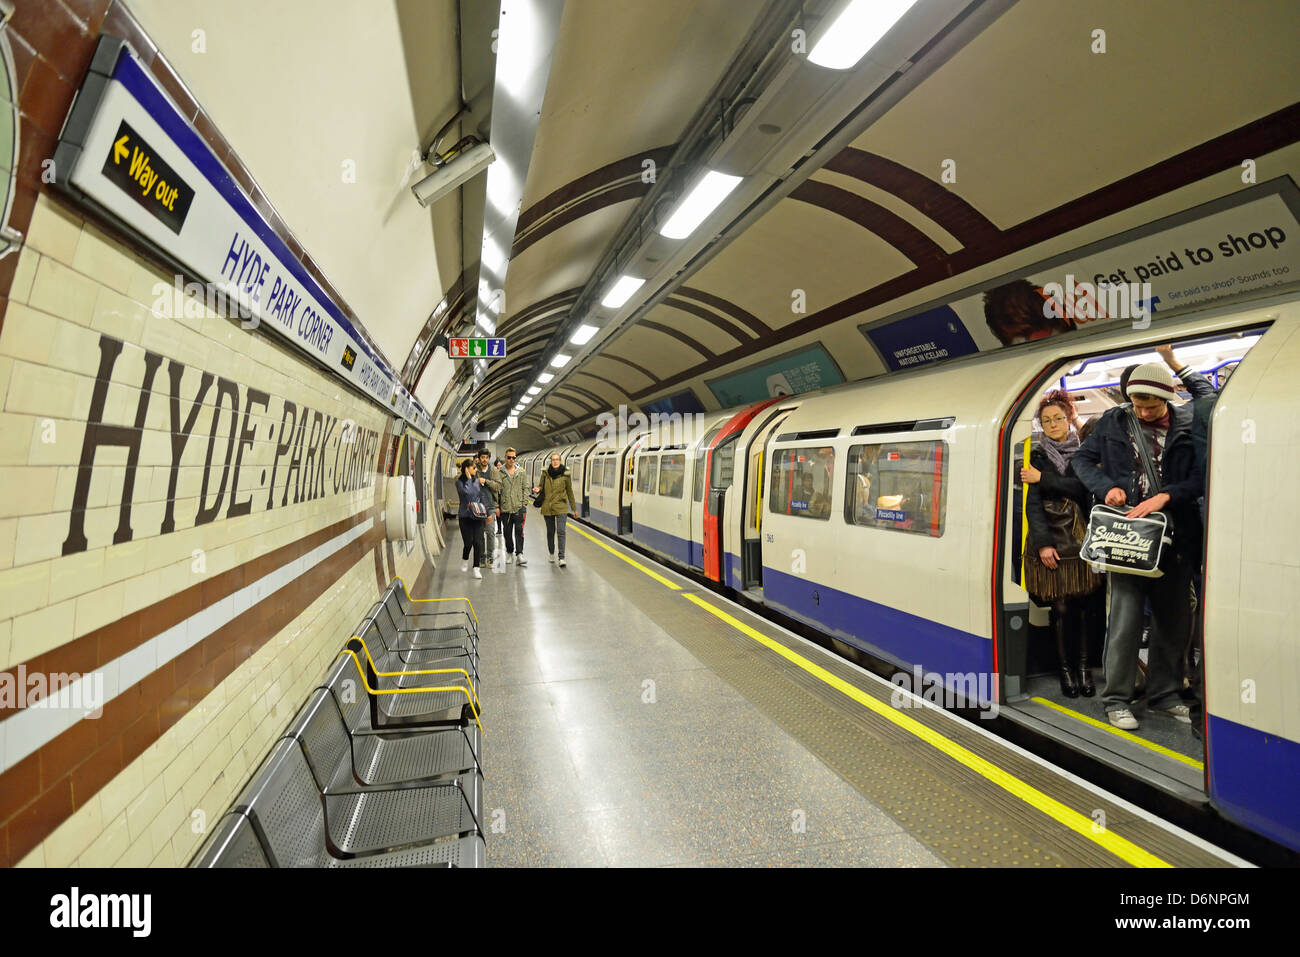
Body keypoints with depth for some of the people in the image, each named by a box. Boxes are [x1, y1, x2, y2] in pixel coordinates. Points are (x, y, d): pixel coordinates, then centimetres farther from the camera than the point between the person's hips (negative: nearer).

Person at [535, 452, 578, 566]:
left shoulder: (565, 475, -2)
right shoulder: (545, 474, 1)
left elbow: (570, 492, 5)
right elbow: (541, 487, 14)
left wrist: (574, 509, 9)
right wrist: (538, 489, -12)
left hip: (561, 507, -2)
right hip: (547, 507, 2)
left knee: (561, 532, -12)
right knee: (550, 532, 13)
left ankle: (561, 558, -11)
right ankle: (551, 554, 32)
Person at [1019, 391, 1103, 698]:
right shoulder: (1038, 456, 7)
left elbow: (1081, 487, -8)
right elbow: (1033, 504, -1)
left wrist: (1042, 479, -7)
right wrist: (1043, 543, -9)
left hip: (1079, 539, 1)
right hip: (1050, 540, -1)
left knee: (1080, 606, 0)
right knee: (1062, 608, -1)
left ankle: (1083, 667, 11)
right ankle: (1066, 669, 9)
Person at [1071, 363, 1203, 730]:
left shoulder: (1187, 425, 1)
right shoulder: (1114, 422, 2)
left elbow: (1200, 476, -4)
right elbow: (1082, 459, 8)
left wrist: (1164, 496, -19)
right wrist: (1107, 487, -8)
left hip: (1174, 537, 2)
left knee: (1173, 619, 12)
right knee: (1126, 619, -4)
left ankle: (1164, 695, 29)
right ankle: (1115, 700, 9)